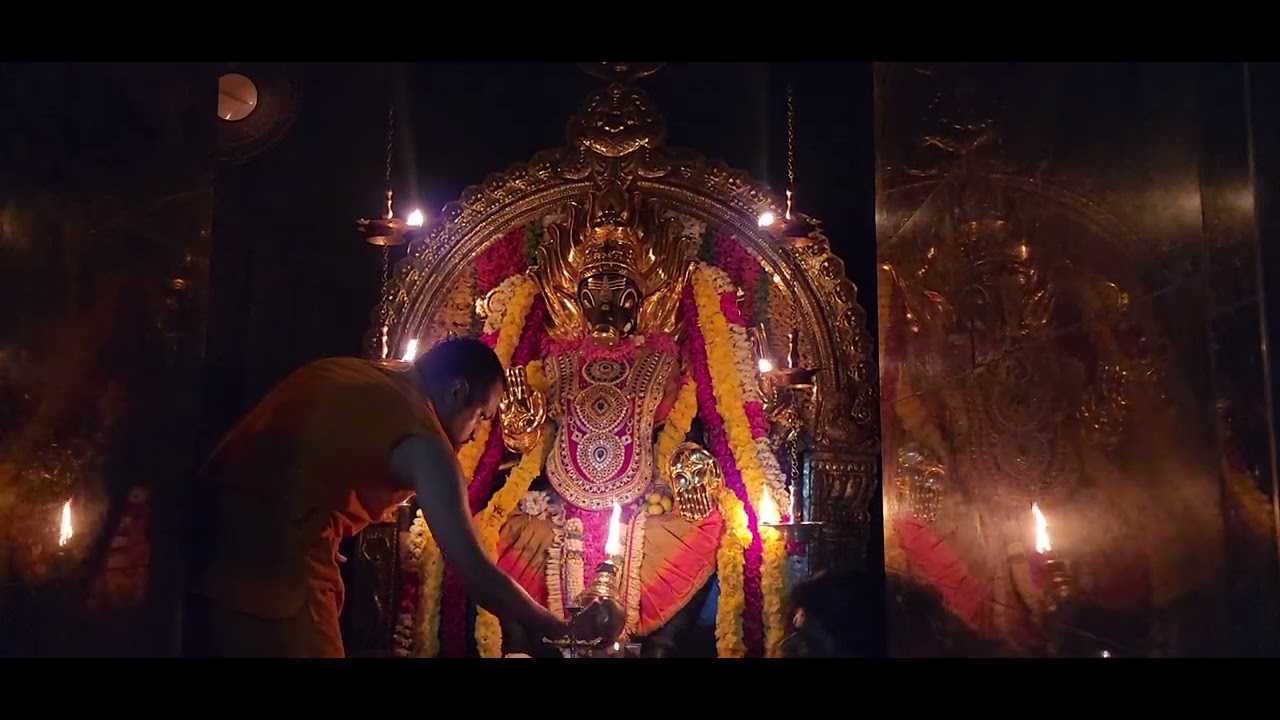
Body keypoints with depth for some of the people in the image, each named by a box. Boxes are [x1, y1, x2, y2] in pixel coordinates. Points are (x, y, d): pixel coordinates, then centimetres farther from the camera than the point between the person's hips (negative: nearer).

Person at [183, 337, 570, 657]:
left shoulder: (339, 371, 17)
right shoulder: (422, 440, -5)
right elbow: (477, 575, -5)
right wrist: (561, 629, 7)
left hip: (205, 539, 8)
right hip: (273, 569, -8)